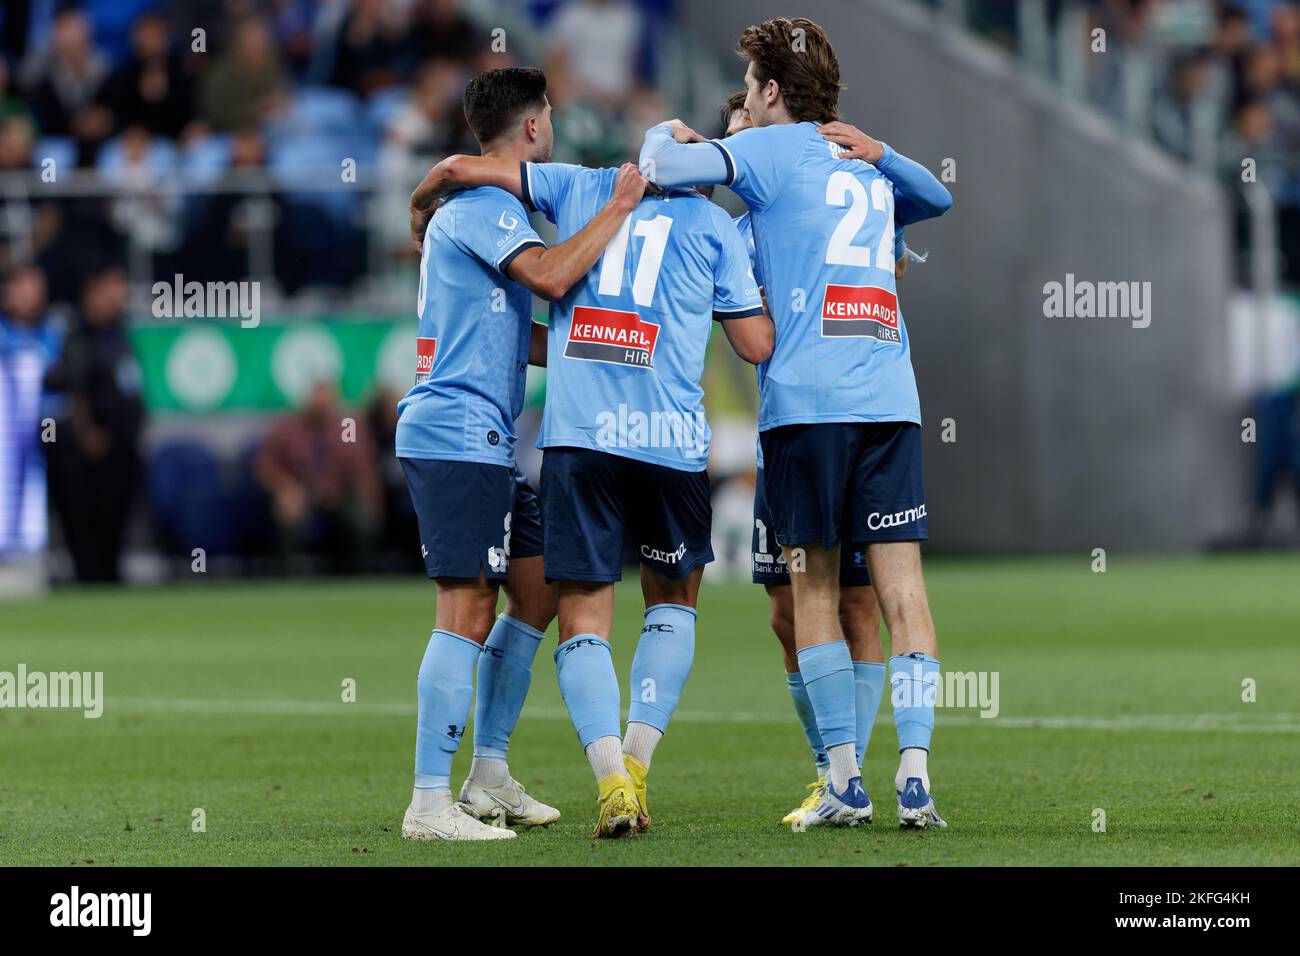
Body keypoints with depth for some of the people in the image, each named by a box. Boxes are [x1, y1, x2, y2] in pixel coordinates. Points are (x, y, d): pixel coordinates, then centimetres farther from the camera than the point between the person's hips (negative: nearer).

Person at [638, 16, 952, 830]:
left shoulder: (771, 150, 3)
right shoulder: (873, 168, 21)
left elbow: (665, 168, -10)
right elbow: (937, 196, 43)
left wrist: (663, 136, 11)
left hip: (806, 397, -4)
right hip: (891, 393, 4)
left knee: (815, 588, 4)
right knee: (903, 586, -1)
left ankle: (846, 779, 1)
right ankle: (915, 771, -11)